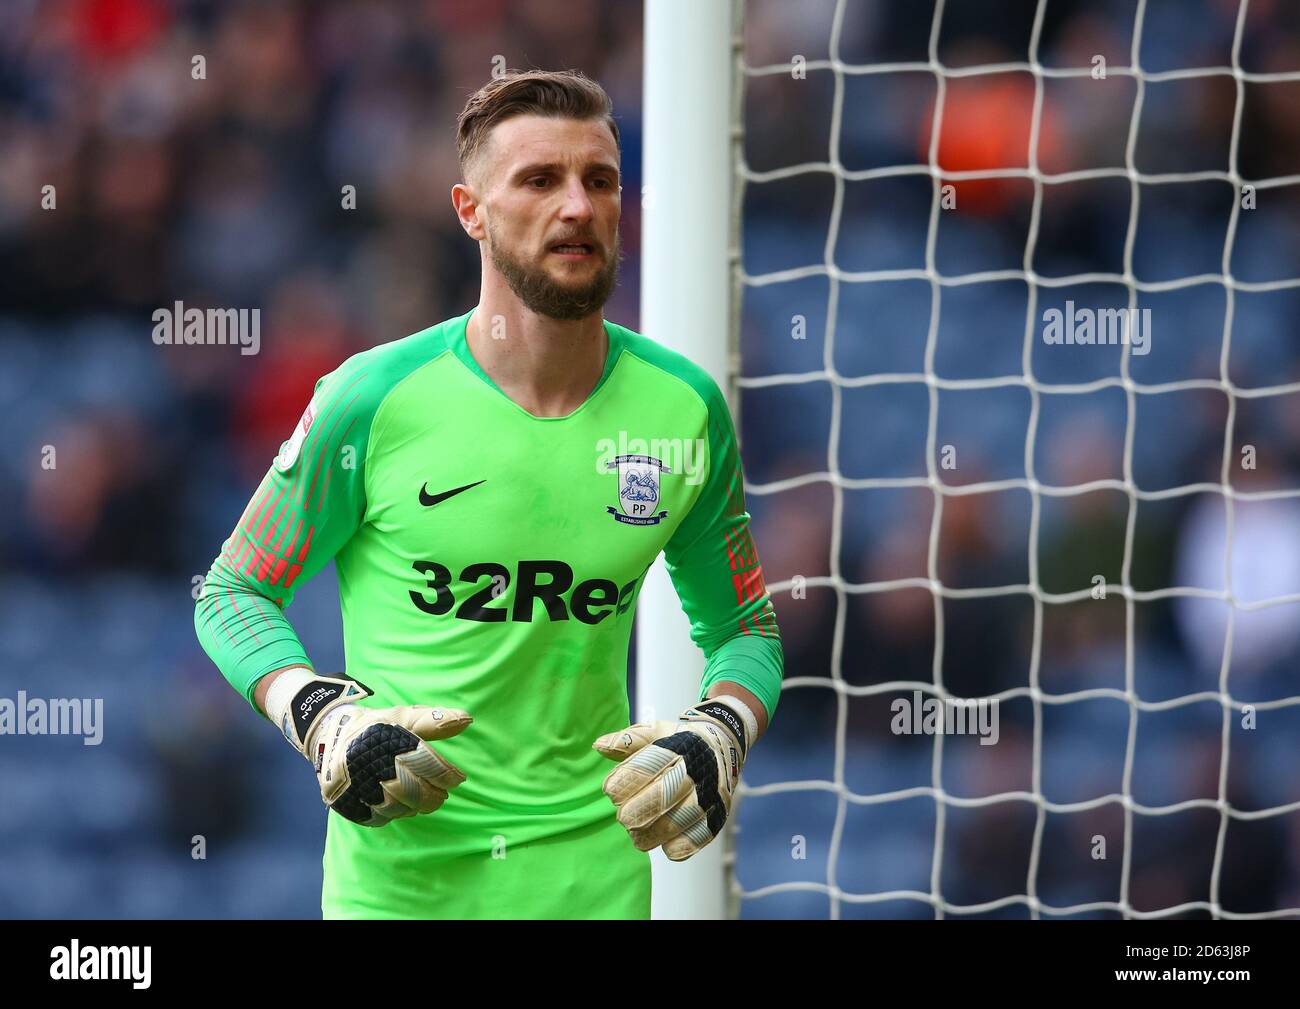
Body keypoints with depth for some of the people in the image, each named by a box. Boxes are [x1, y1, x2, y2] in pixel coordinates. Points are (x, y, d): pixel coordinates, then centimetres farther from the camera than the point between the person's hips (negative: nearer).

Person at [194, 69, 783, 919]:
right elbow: (234, 592, 2)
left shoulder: (685, 408, 0)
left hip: (591, 872, 2)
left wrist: (721, 738, -7)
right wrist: (324, 721, -14)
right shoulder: (374, 400, -8)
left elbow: (744, 625, 12)